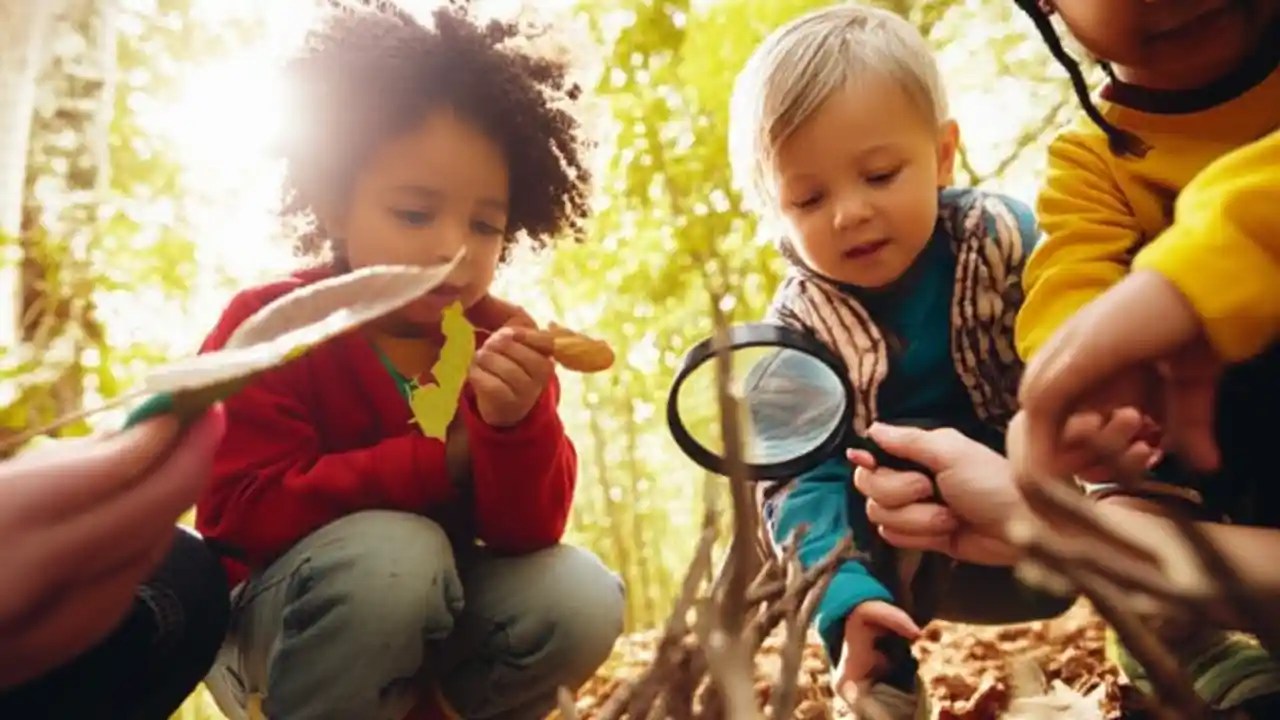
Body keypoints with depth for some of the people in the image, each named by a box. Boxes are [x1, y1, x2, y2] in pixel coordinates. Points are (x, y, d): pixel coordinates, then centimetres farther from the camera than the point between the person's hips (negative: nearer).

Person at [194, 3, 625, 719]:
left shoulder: (502, 344, -7)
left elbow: (527, 532, -14)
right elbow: (241, 511, -22)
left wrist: (515, 423, -36)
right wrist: (442, 459, -27)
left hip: (429, 612, 4)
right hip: (279, 618, -3)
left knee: (581, 599, -21)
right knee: (393, 554, -34)